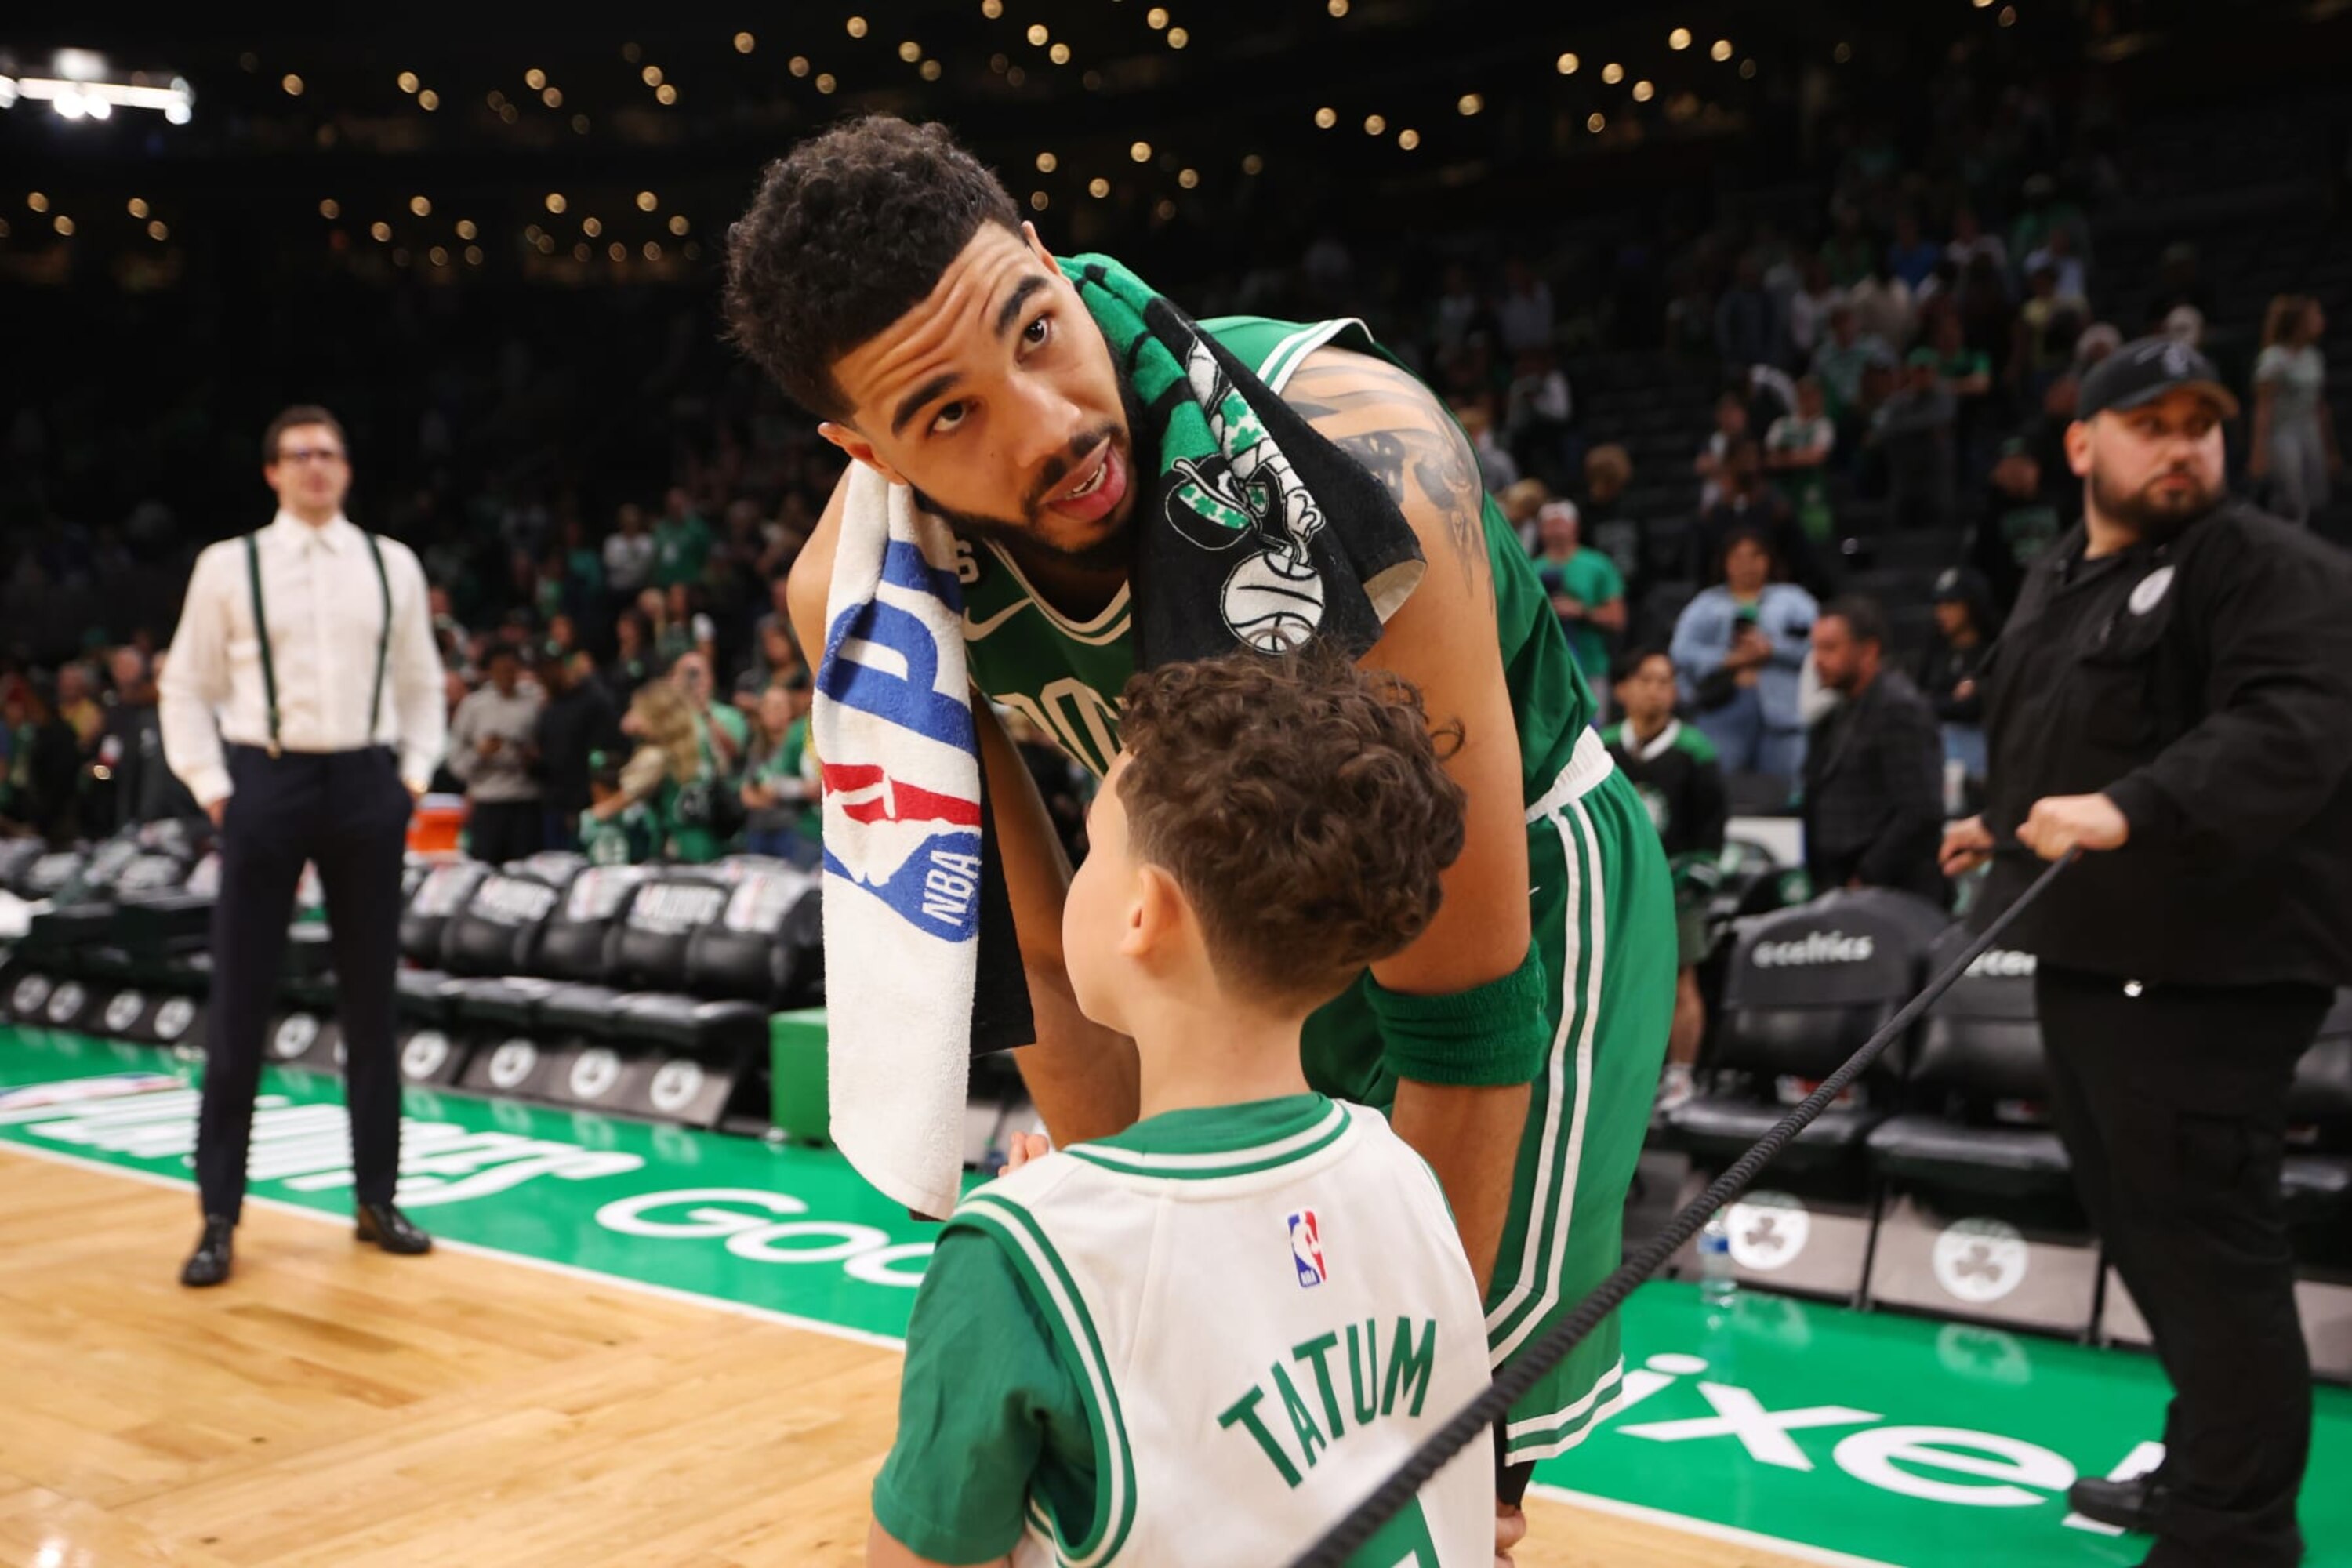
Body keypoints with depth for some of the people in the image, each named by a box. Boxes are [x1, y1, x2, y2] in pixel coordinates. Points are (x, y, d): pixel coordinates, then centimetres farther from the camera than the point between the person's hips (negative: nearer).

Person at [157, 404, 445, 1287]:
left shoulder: (392, 566, 8)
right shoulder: (229, 566, 3)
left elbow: (421, 685, 15)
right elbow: (186, 689, 5)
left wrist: (414, 774, 4)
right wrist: (211, 788, -3)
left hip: (366, 785, 2)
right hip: (264, 783, -2)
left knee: (371, 1001, 8)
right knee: (238, 1007, 0)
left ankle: (376, 1199, 19)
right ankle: (219, 1217, 9)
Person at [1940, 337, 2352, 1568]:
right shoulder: (2053, 584, 17)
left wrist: (2130, 813, -37)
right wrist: (2008, 823, 22)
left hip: (2208, 971, -9)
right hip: (2086, 956, 9)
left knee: (2204, 1246, -6)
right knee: (2142, 1234, 18)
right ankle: (2204, 1469, 33)